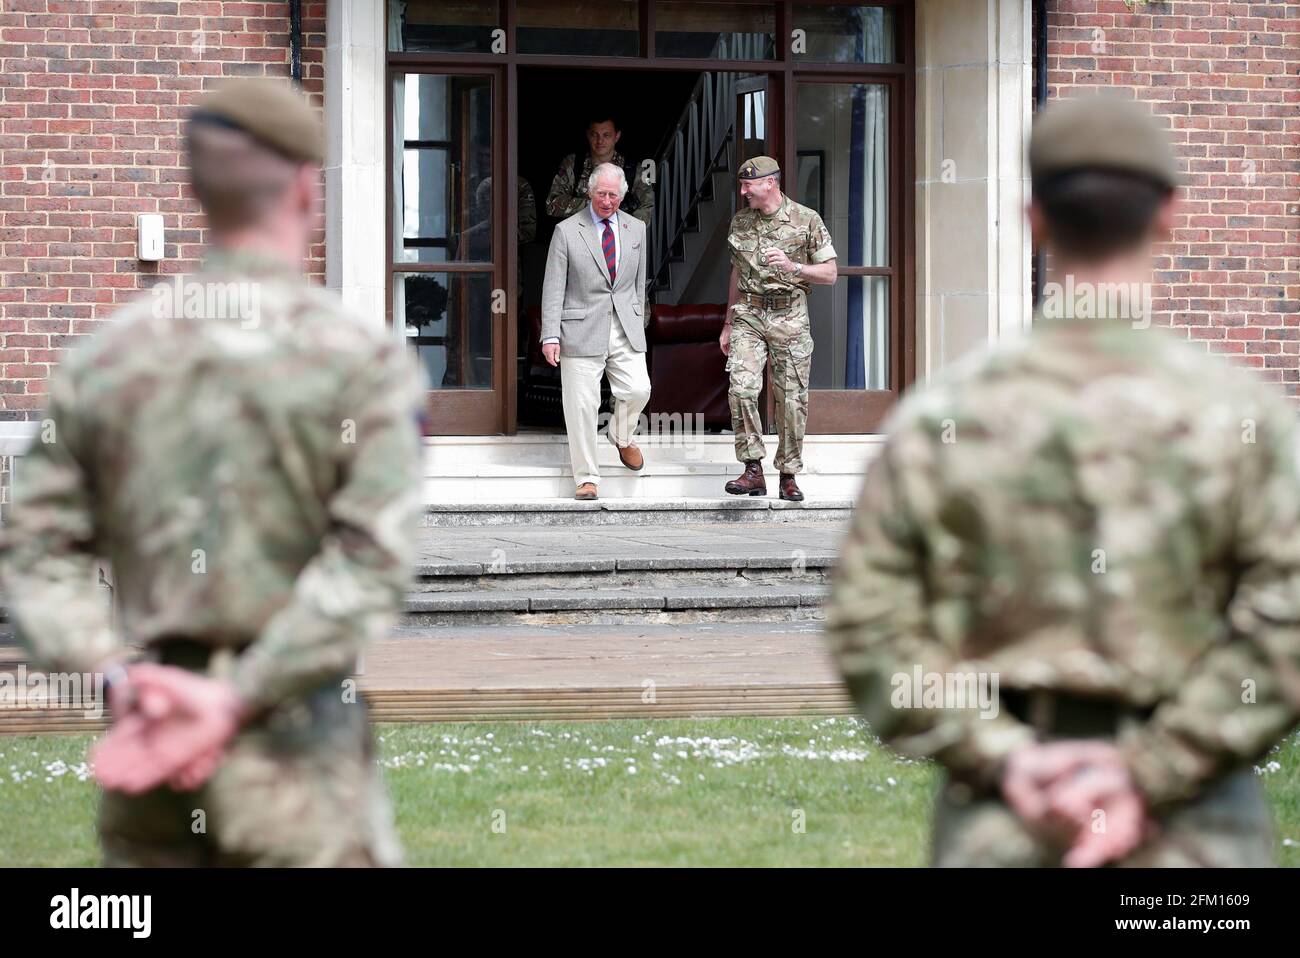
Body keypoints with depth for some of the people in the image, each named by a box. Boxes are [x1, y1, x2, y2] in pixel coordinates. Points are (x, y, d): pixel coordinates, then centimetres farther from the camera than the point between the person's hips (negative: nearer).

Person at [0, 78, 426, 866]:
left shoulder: (107, 354, 8)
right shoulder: (362, 356, -6)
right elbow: (373, 558, -16)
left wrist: (115, 675, -5)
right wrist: (238, 700, -17)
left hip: (149, 733, 5)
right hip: (295, 742, -5)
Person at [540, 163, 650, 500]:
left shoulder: (636, 229, 11)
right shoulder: (567, 231, -1)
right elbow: (553, 288, -3)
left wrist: (638, 325, 12)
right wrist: (550, 336, -9)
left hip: (626, 330, 3)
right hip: (582, 330, -3)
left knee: (638, 390, -9)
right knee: (581, 404, -4)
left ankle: (621, 436, 25)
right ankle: (587, 477, 8)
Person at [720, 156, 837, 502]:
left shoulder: (806, 220, -2)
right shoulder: (740, 222, 10)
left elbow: (830, 273, 1)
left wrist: (793, 267, -16)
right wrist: (728, 324, 19)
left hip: (790, 316, -2)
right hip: (748, 315, 2)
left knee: (792, 398, -1)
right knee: (741, 387, -16)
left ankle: (788, 475, 11)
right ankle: (753, 471, -11)